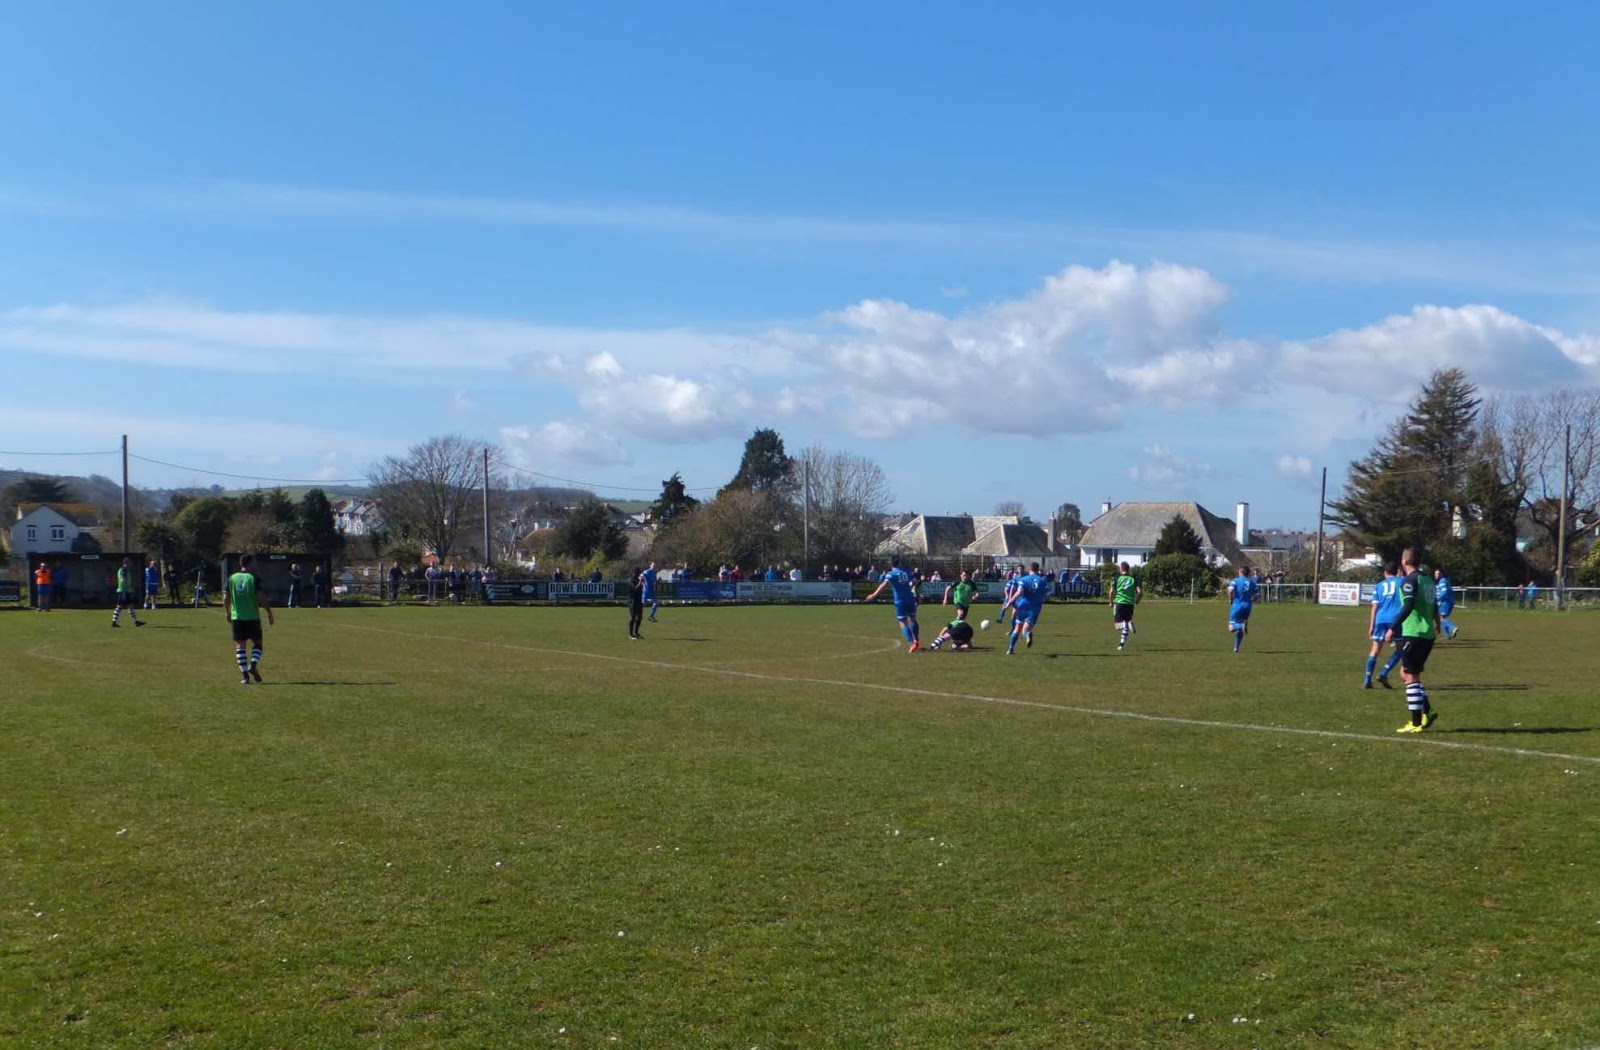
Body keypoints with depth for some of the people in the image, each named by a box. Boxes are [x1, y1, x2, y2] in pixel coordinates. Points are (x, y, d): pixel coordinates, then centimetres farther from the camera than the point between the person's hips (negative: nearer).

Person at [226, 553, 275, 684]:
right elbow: (261, 597, -13)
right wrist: (269, 611, -3)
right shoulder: (253, 578, -7)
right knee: (257, 643, 12)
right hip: (253, 618, -2)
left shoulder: (232, 579, 3)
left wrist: (227, 613, 17)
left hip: (237, 618, 2)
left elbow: (226, 598, 3)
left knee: (240, 646, 6)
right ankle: (253, 665, -11)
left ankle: (244, 674, 0)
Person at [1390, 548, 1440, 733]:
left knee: (1410, 676, -3)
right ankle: (1427, 711, 7)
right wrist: (1437, 626, 37)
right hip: (1428, 634, 8)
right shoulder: (1428, 580, 14)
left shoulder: (1409, 580, -10)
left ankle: (1416, 723, -3)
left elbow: (1408, 606, -22)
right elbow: (1435, 607, 21)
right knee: (1406, 673, 18)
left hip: (1413, 634, -8)